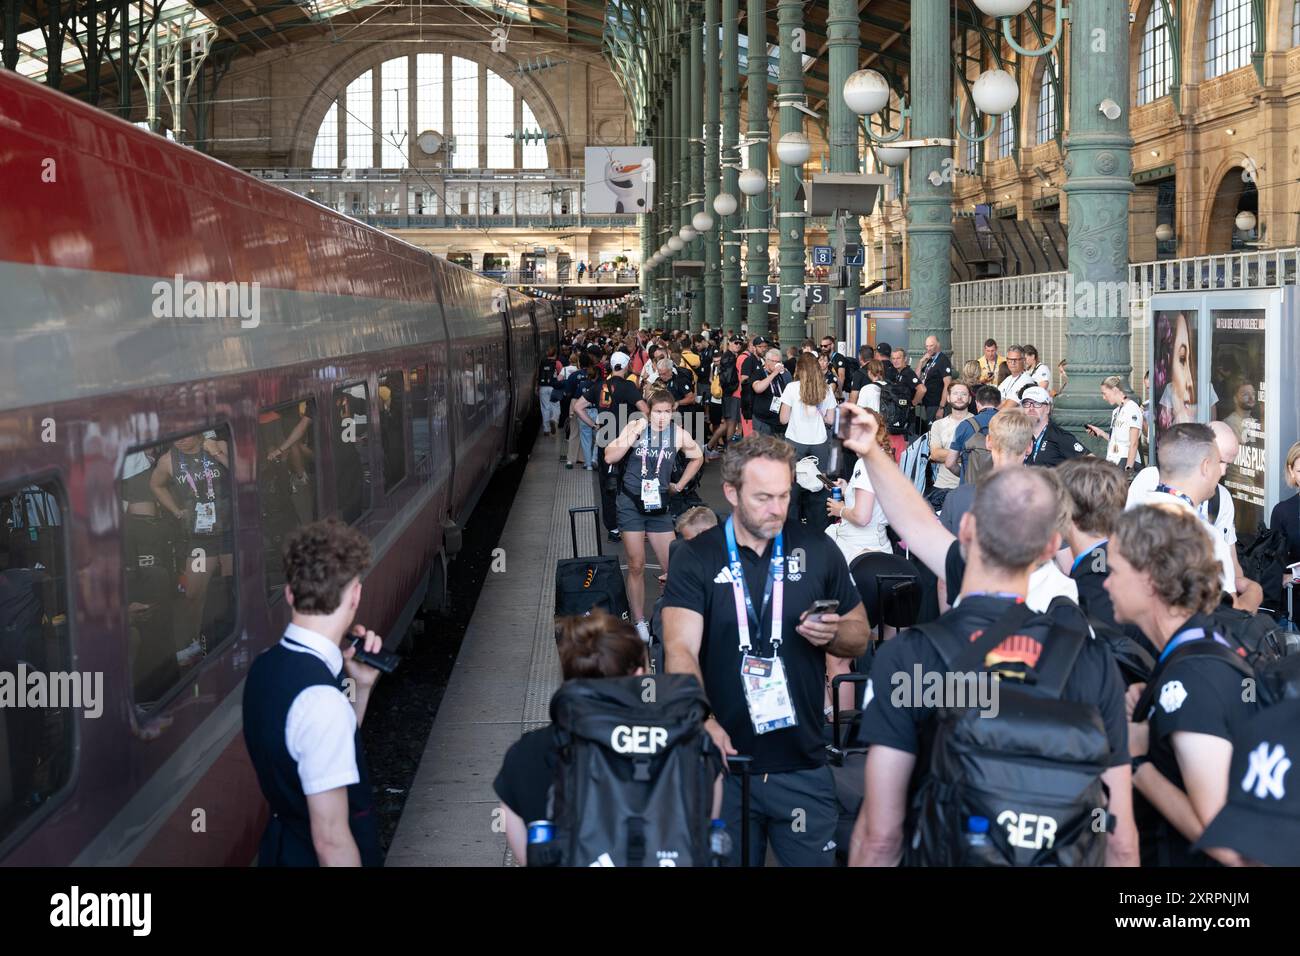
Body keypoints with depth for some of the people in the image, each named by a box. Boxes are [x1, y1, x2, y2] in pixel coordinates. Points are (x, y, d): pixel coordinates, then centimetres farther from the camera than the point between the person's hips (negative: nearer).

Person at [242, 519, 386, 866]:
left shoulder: (267, 666, -3)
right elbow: (331, 839, -25)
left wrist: (360, 686, 1)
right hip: (318, 856, -8)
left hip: (283, 846, 8)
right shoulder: (321, 698, -28)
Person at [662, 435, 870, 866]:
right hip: (724, 758, -1)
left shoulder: (817, 550, 2)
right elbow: (681, 649, -16)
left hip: (802, 764, 1)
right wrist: (702, 719, -33)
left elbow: (860, 637, 10)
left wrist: (833, 634, -14)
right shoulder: (696, 559, -4)